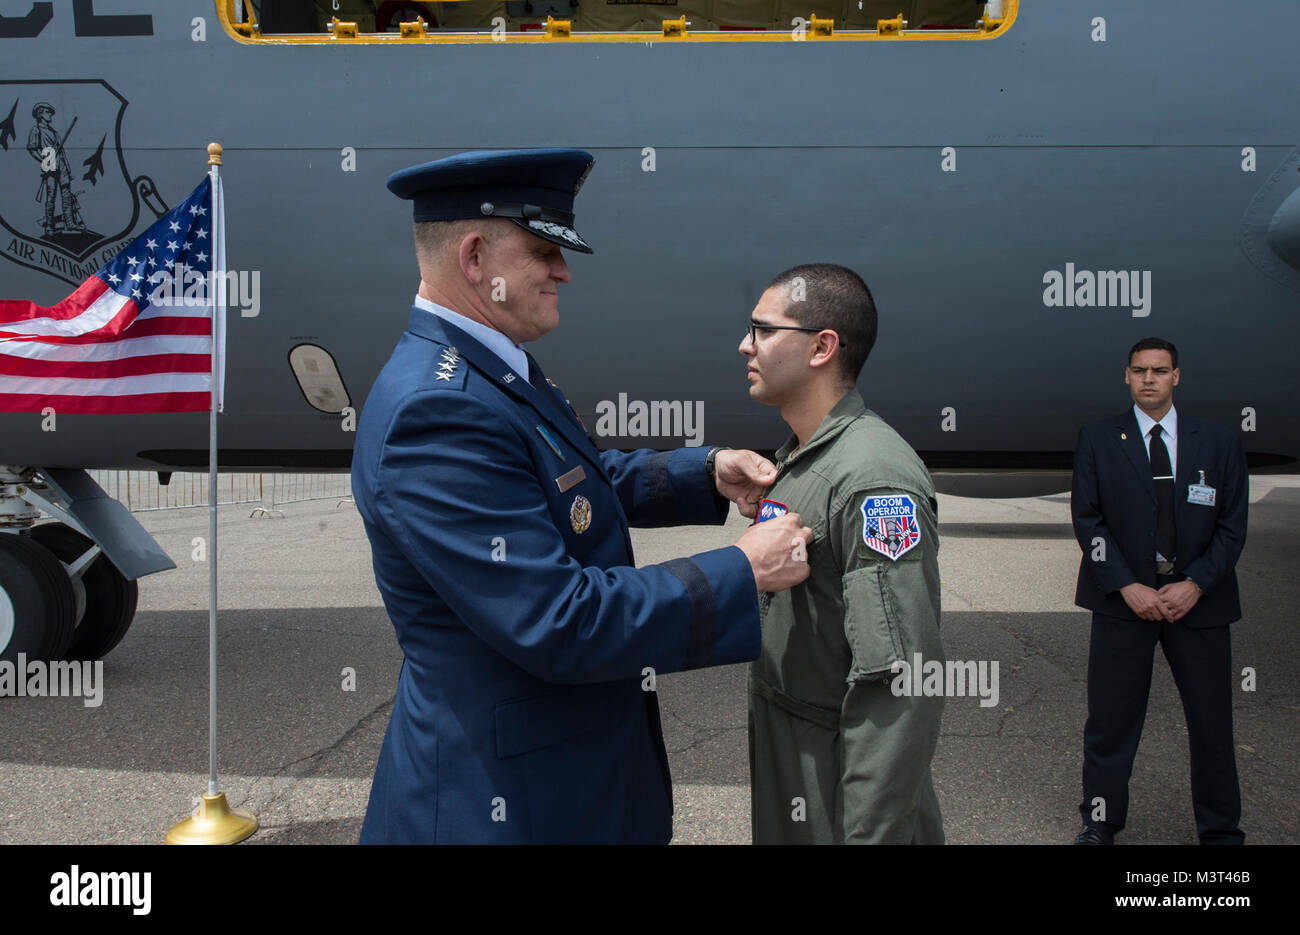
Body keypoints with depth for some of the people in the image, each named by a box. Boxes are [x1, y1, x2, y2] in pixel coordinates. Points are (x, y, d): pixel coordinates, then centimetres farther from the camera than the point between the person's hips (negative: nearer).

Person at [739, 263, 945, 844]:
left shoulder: (876, 479, -24)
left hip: (838, 771, -8)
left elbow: (900, 686, -28)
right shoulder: (794, 458, 8)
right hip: (779, 750, 9)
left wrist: (870, 832, -27)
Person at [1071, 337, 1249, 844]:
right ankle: (1100, 822, 23)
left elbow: (1232, 525, 4)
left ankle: (1220, 831, 25)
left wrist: (1195, 584, -10)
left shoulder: (1219, 442, 6)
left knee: (1212, 721, 7)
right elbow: (1087, 518, -2)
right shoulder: (1097, 439, 3)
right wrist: (1128, 587, -11)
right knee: (1111, 719, 6)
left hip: (1198, 598, 1)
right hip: (1123, 598, -1)